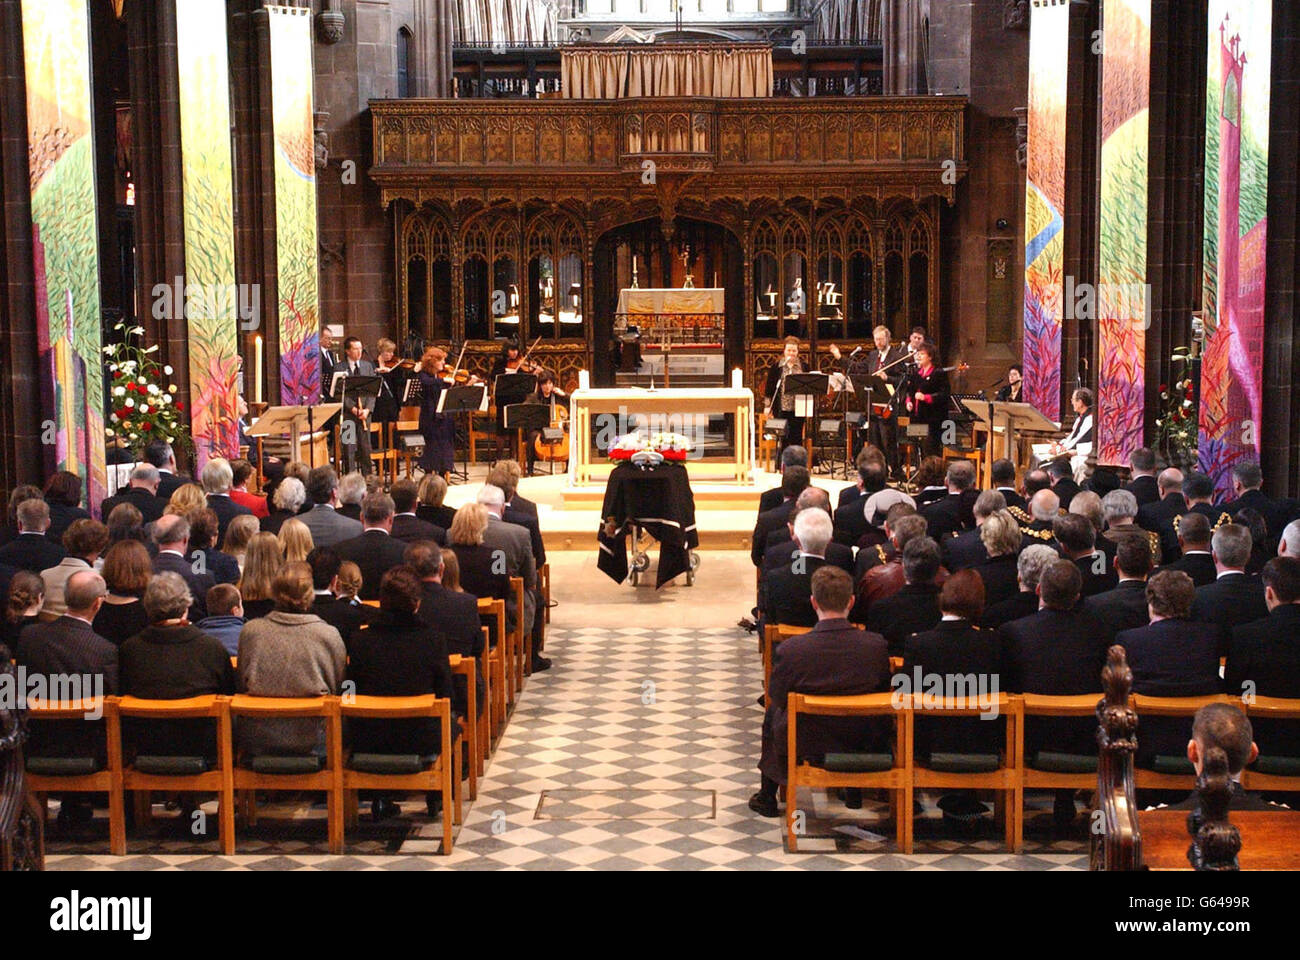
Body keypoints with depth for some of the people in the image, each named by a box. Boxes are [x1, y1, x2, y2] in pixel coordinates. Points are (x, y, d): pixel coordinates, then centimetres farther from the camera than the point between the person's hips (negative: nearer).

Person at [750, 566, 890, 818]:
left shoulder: (789, 650, -25)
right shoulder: (876, 645, -19)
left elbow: (777, 699, -8)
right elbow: (883, 692, -1)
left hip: (803, 743, -2)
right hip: (861, 742, 2)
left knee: (772, 714, 30)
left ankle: (767, 797, 43)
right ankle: (855, 790, 46)